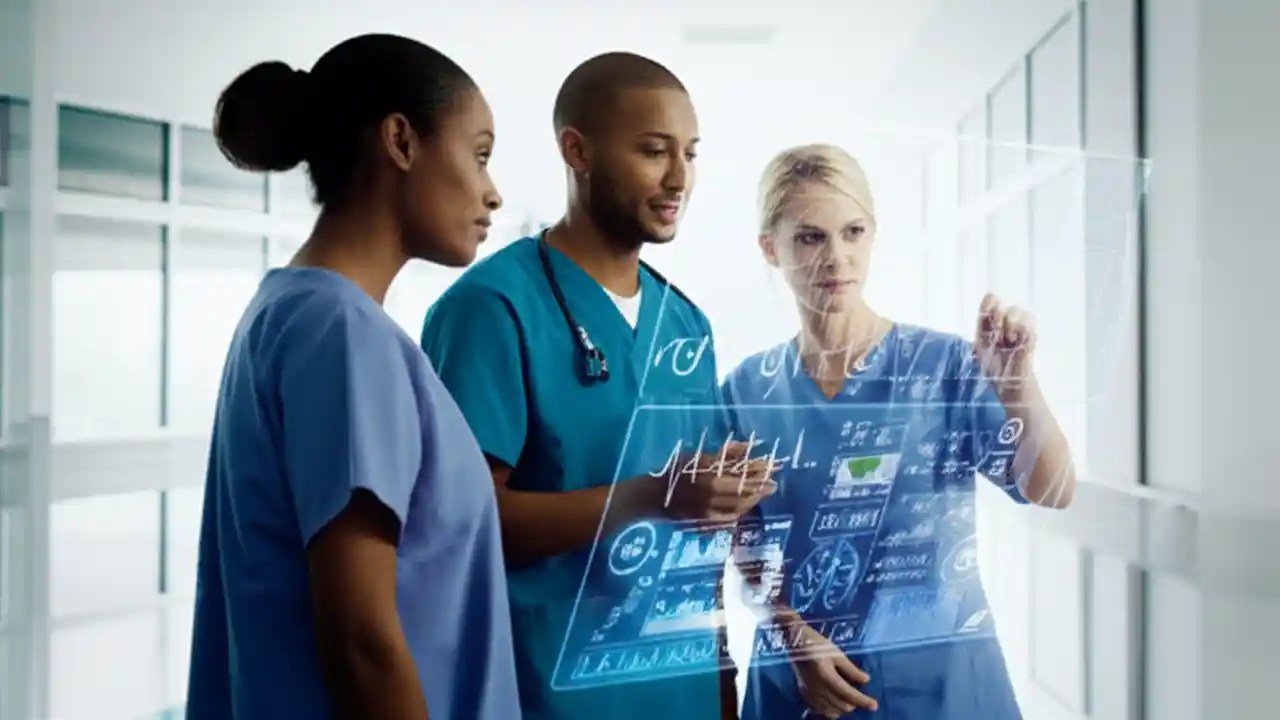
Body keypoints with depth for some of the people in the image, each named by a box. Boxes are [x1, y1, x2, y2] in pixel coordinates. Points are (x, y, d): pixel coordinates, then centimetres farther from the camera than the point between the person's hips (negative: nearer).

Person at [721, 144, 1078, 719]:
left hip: (938, 672, -1)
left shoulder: (945, 364, -9)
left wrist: (1015, 381, -31)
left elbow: (1052, 493, -17)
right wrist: (796, 638, -10)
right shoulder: (747, 390, -3)